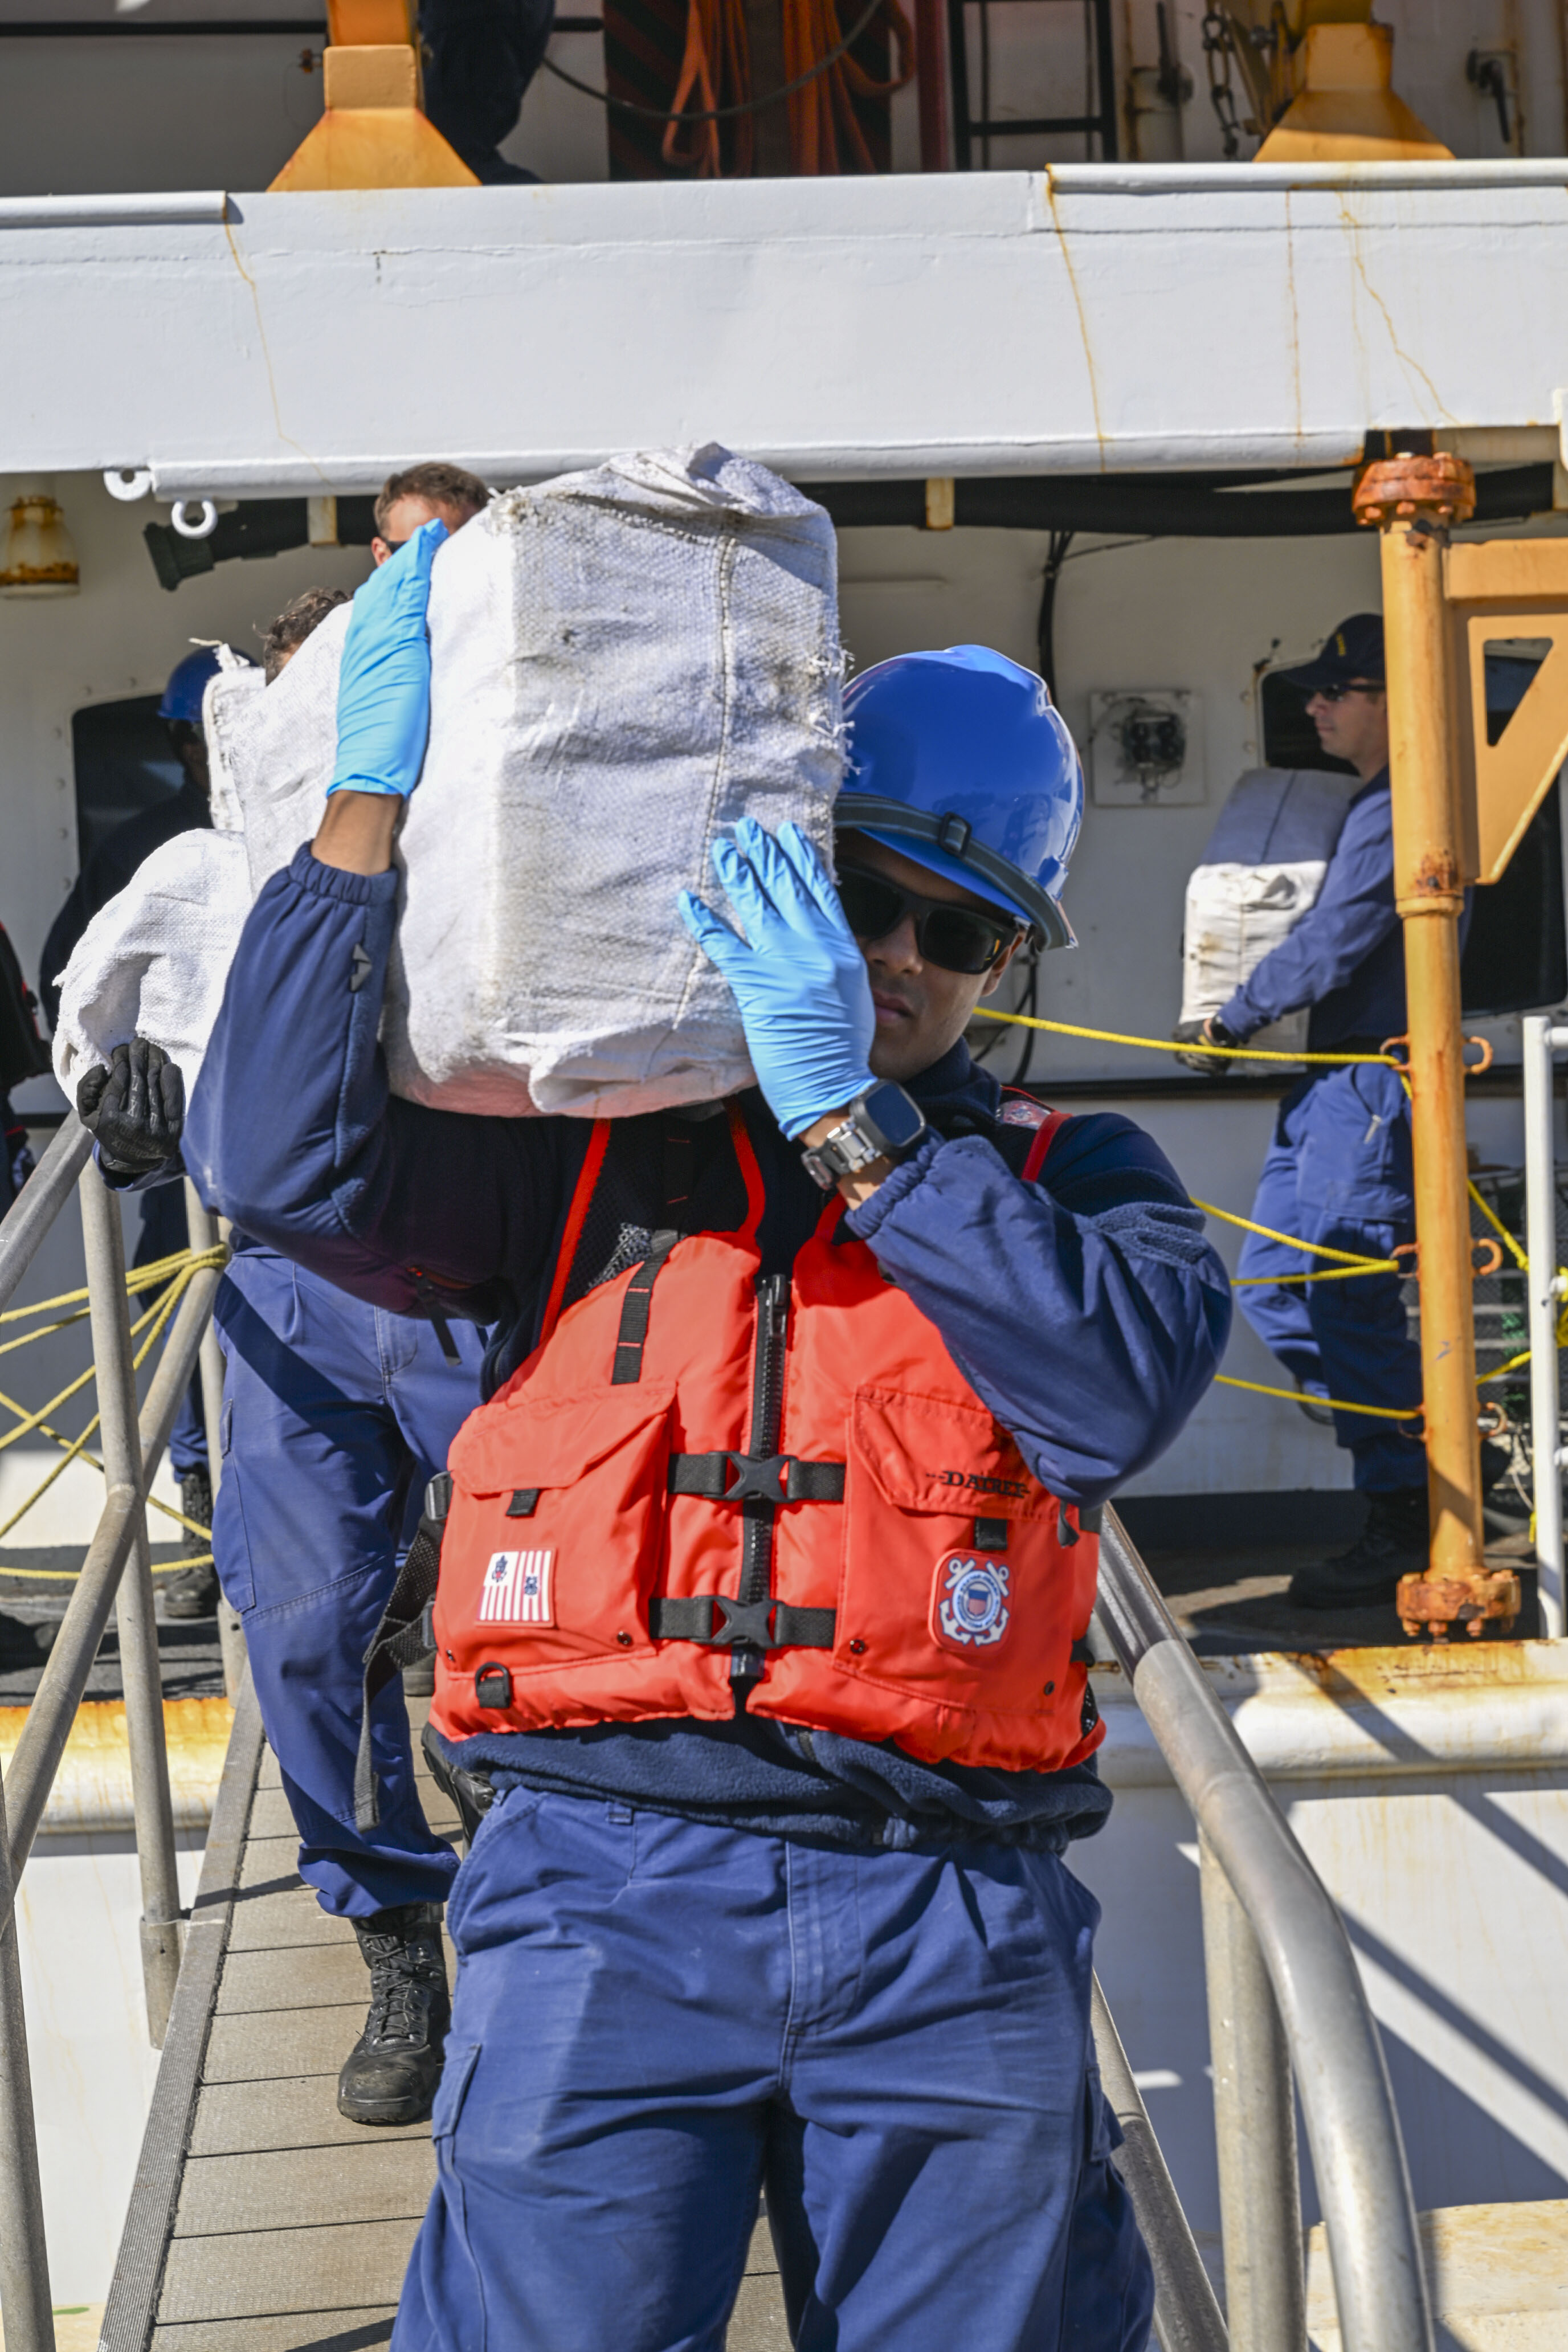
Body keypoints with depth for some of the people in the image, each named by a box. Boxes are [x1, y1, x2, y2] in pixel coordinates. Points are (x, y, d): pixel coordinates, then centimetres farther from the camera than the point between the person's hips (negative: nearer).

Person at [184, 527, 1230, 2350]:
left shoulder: (1061, 1179, 14)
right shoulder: (584, 1144, 13)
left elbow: (1121, 1390, -7)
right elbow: (288, 1163, -3)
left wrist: (848, 1118, -11)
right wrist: (370, 800, -7)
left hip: (947, 1923, 1)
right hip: (602, 1880, -1)